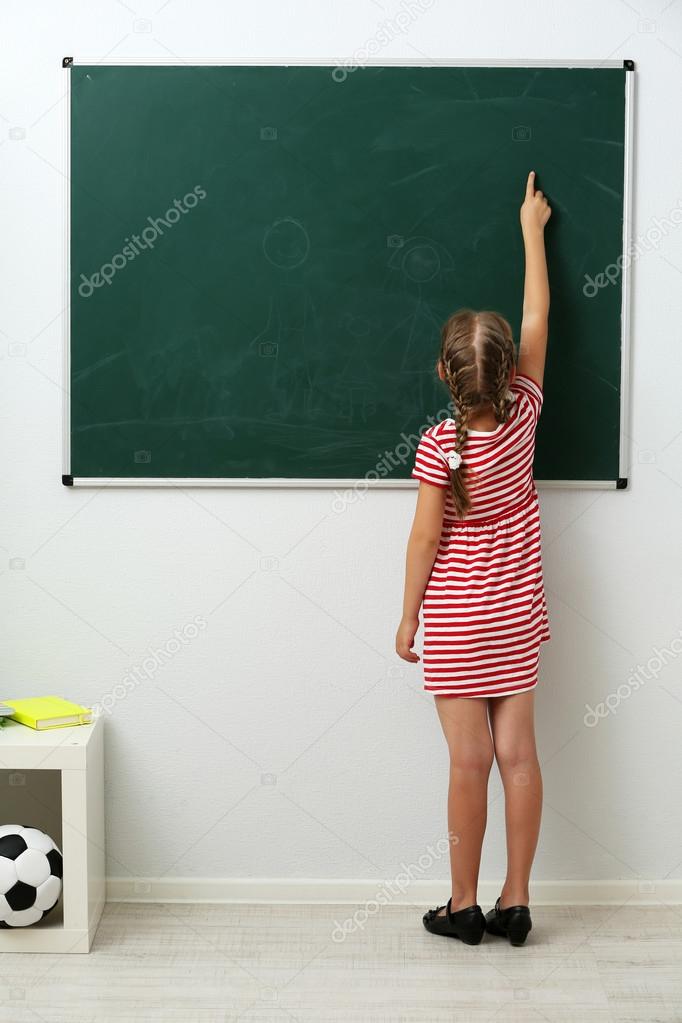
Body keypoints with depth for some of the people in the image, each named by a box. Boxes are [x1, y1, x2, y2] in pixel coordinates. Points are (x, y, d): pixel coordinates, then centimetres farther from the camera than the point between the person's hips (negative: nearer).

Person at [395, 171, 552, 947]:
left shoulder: (440, 447, -17)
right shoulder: (523, 416, -7)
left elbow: (425, 540, -13)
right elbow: (538, 320, 5)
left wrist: (408, 619, -1)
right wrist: (531, 229, 15)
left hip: (456, 622, -4)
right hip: (519, 618, 4)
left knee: (469, 761, 2)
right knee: (517, 754, 7)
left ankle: (464, 907, 13)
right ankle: (514, 904, 15)